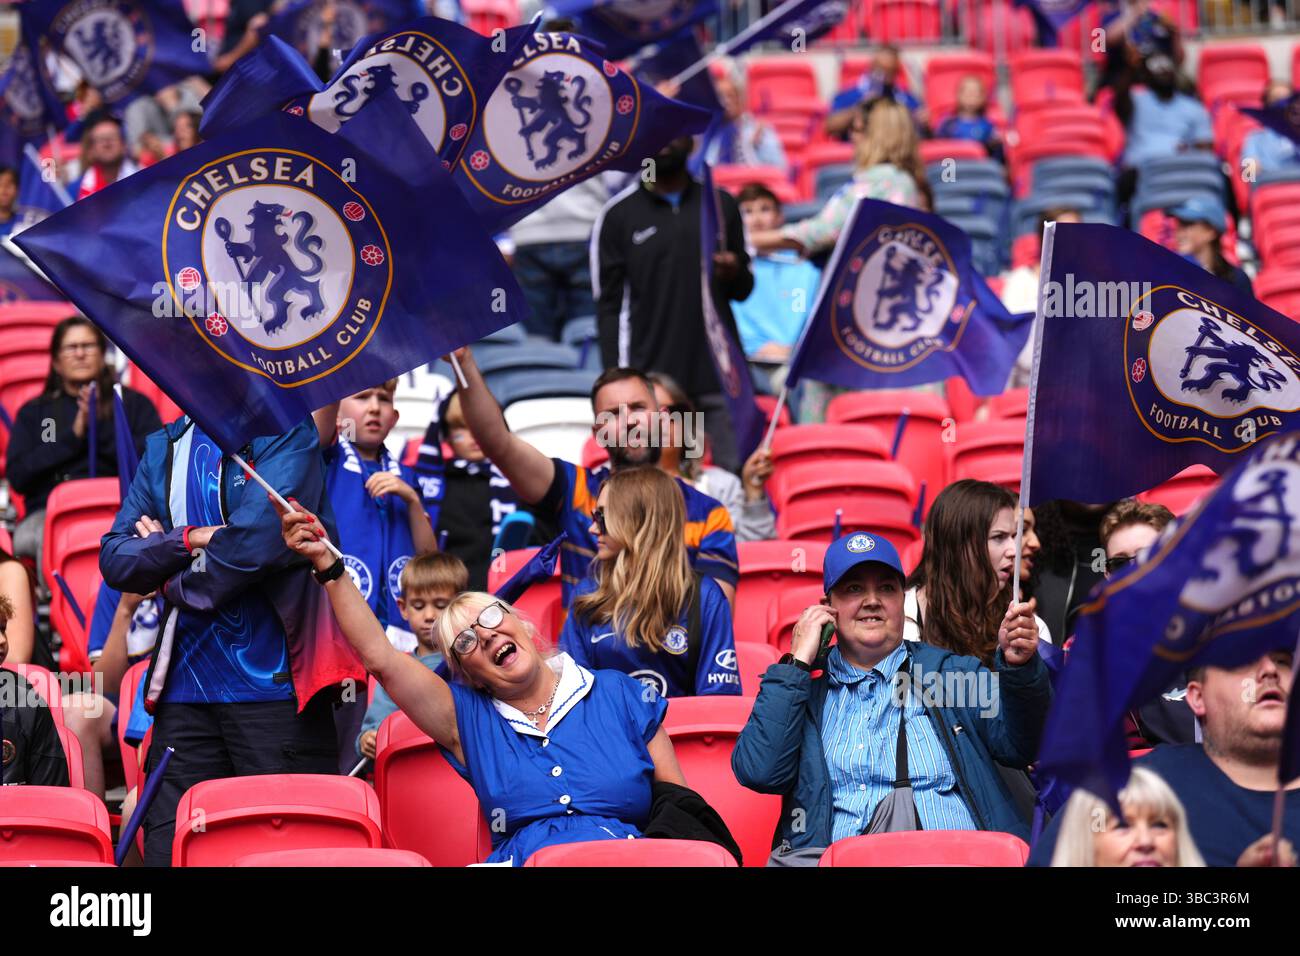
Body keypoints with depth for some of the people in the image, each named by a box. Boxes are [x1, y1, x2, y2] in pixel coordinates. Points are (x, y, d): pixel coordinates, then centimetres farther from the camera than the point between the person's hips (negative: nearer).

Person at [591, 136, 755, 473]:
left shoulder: (721, 204, 14)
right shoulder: (618, 214, 7)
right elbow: (609, 305, 4)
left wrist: (735, 274, -6)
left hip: (719, 372, 2)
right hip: (651, 379, -2)